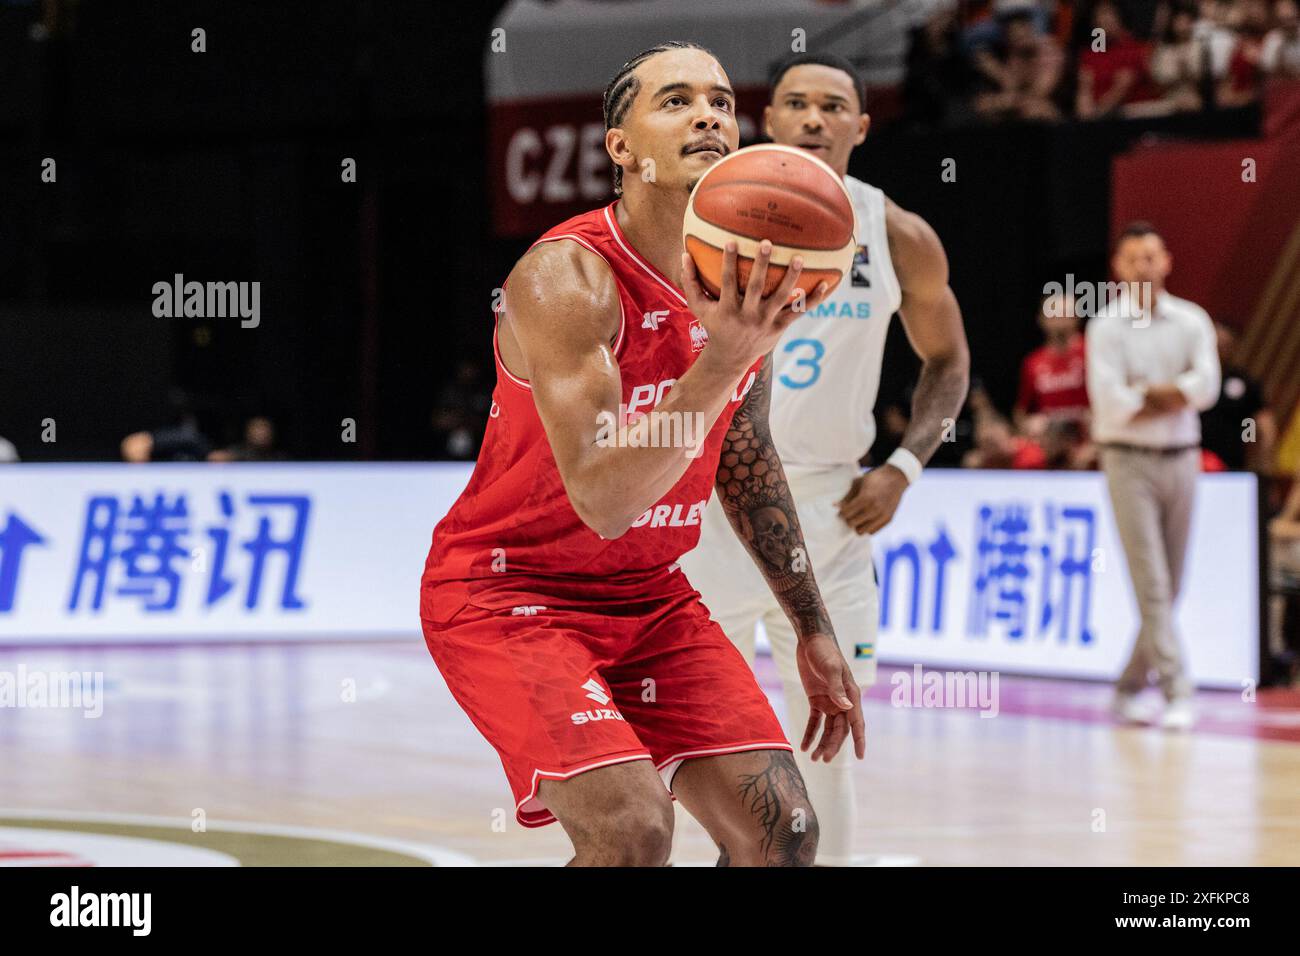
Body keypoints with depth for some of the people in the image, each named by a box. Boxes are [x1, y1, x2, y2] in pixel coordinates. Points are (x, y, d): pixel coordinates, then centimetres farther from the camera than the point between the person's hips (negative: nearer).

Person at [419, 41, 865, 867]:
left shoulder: (746, 277, -2)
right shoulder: (566, 280, -24)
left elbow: (747, 459, 14)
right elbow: (603, 500, -33)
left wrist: (814, 629, 17)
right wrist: (721, 361, -41)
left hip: (647, 595, 7)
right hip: (505, 591, -7)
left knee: (783, 831, -2)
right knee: (632, 829, -25)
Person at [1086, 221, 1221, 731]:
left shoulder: (1192, 321, 6)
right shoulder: (1106, 328, -3)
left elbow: (1206, 387, -8)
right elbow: (1111, 401, -14)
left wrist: (1144, 393, -11)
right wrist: (1171, 398, -7)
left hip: (1181, 459, 4)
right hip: (1130, 462, -4)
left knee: (1169, 588, 7)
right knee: (1151, 585, -10)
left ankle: (1129, 687, 21)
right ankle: (1177, 693, -13)